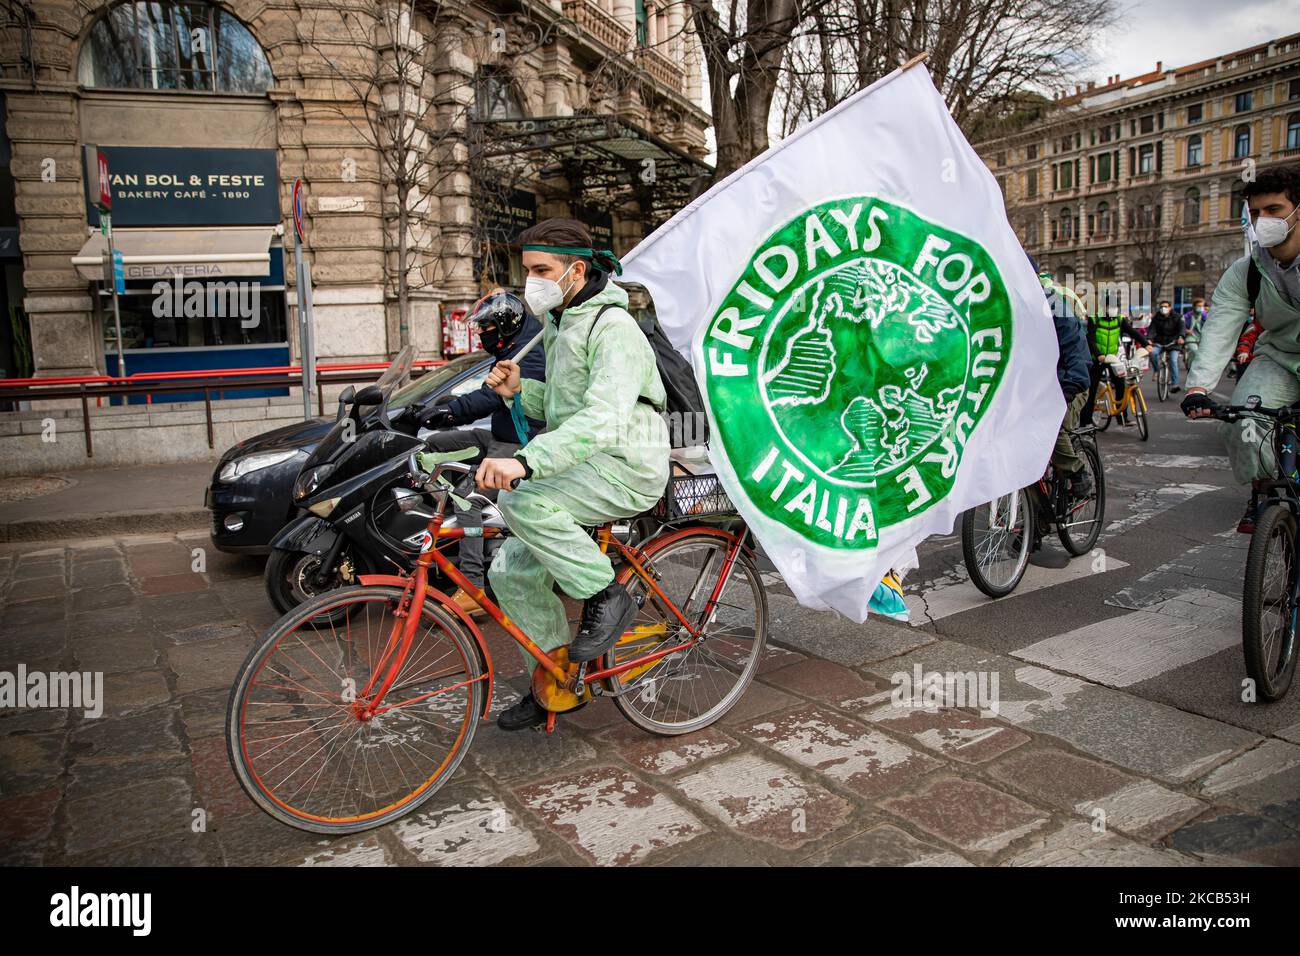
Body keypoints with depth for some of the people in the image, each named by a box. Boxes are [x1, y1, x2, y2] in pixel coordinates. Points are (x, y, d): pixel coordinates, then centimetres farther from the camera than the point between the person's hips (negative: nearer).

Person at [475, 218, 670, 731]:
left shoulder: (613, 327, -16)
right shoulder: (560, 324, 16)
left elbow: (604, 418, -31)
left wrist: (526, 460, -43)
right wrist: (518, 391, 2)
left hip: (626, 467, -9)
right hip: (581, 468, 9)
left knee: (523, 499, -31)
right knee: (511, 572, 2)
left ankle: (606, 595, -12)